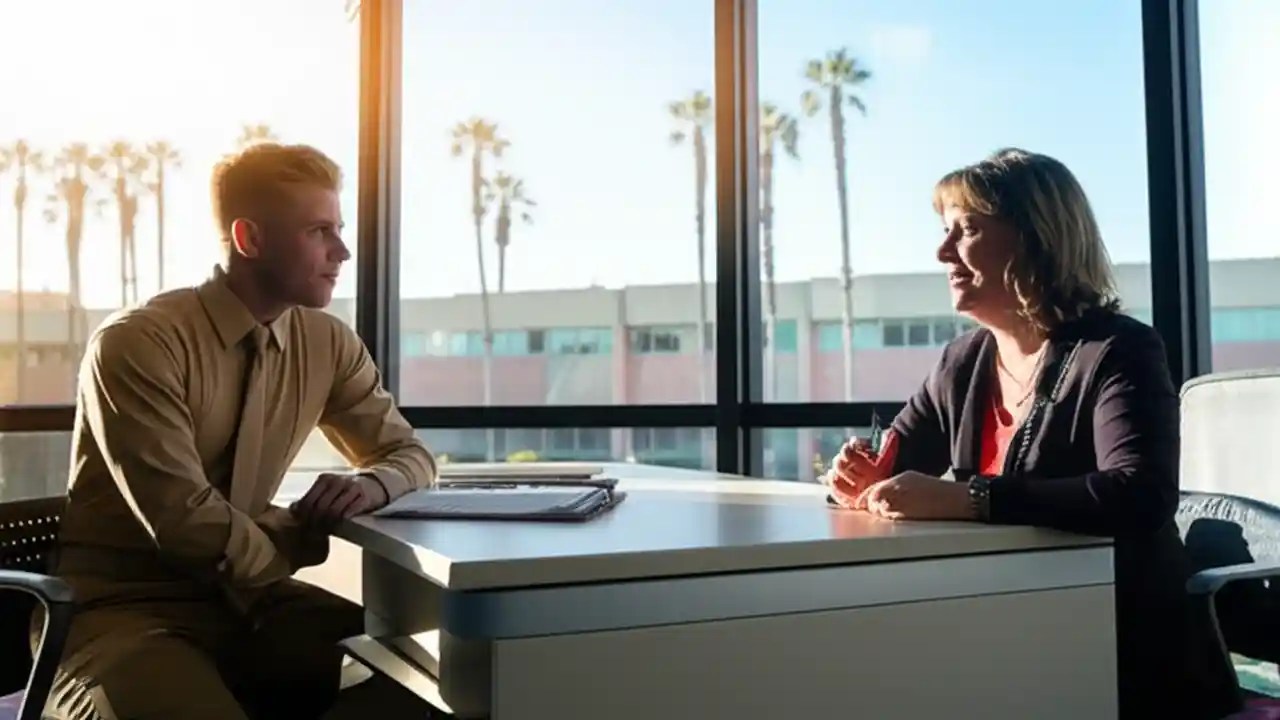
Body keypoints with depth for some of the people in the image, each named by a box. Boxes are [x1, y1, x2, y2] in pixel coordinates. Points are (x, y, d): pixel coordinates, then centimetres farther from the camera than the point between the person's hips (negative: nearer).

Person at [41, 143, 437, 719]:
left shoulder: (328, 344, 1)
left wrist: (370, 485, -13)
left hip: (245, 594, 5)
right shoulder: (137, 345, -16)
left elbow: (410, 454, 10)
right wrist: (305, 531, -6)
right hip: (122, 607, -5)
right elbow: (183, 518, -20)